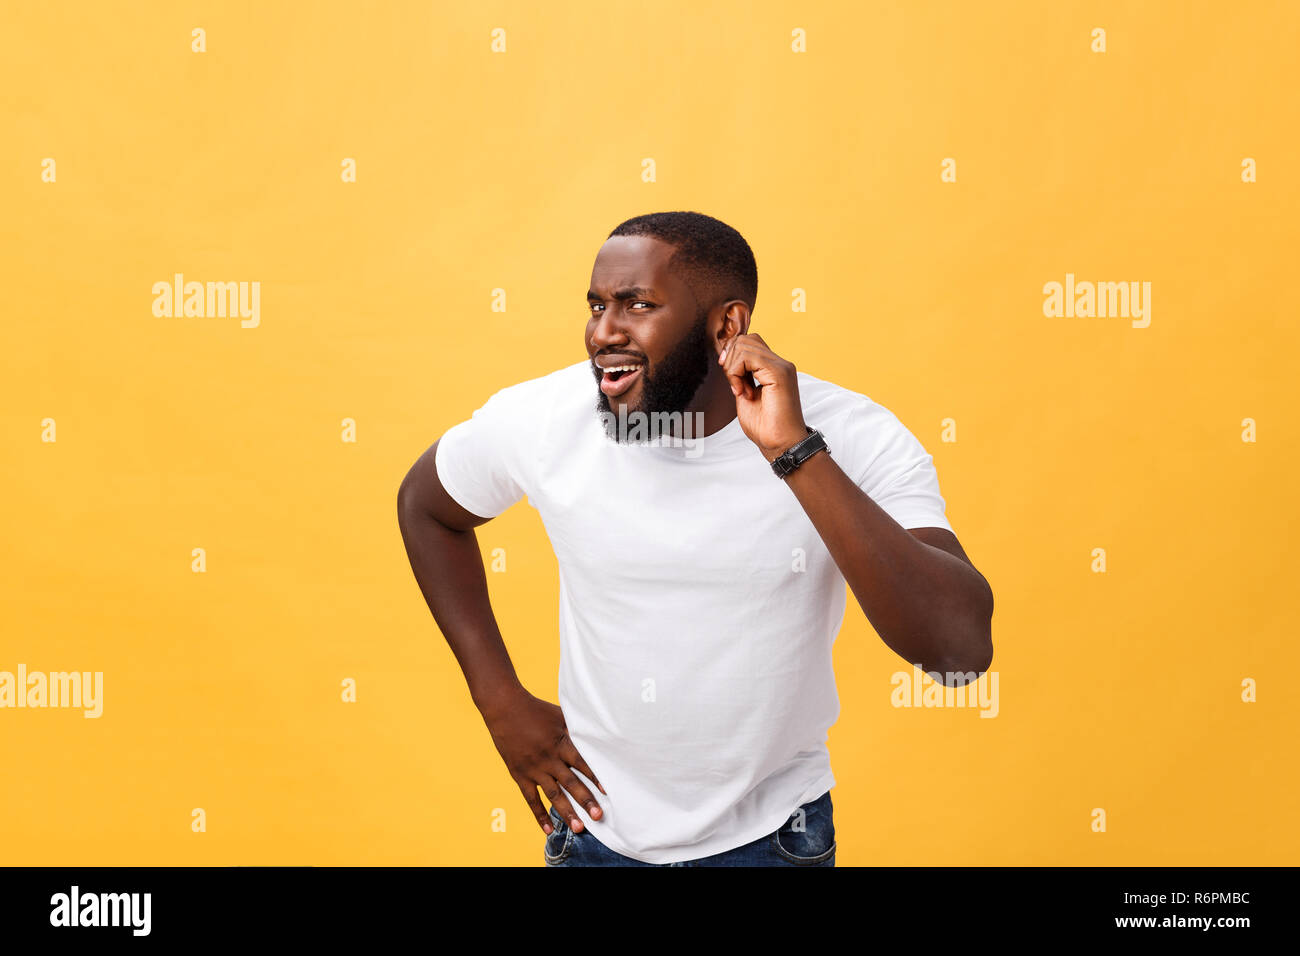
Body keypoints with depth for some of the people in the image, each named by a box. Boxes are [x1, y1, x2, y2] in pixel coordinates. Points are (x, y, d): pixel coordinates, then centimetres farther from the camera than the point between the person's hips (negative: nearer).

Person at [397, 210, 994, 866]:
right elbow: (424, 505, 6)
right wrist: (501, 702, -1)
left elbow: (963, 651, -32)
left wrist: (796, 453, -38)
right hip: (597, 823, 1)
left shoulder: (856, 438, -21)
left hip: (769, 836, -1)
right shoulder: (538, 421, -15)